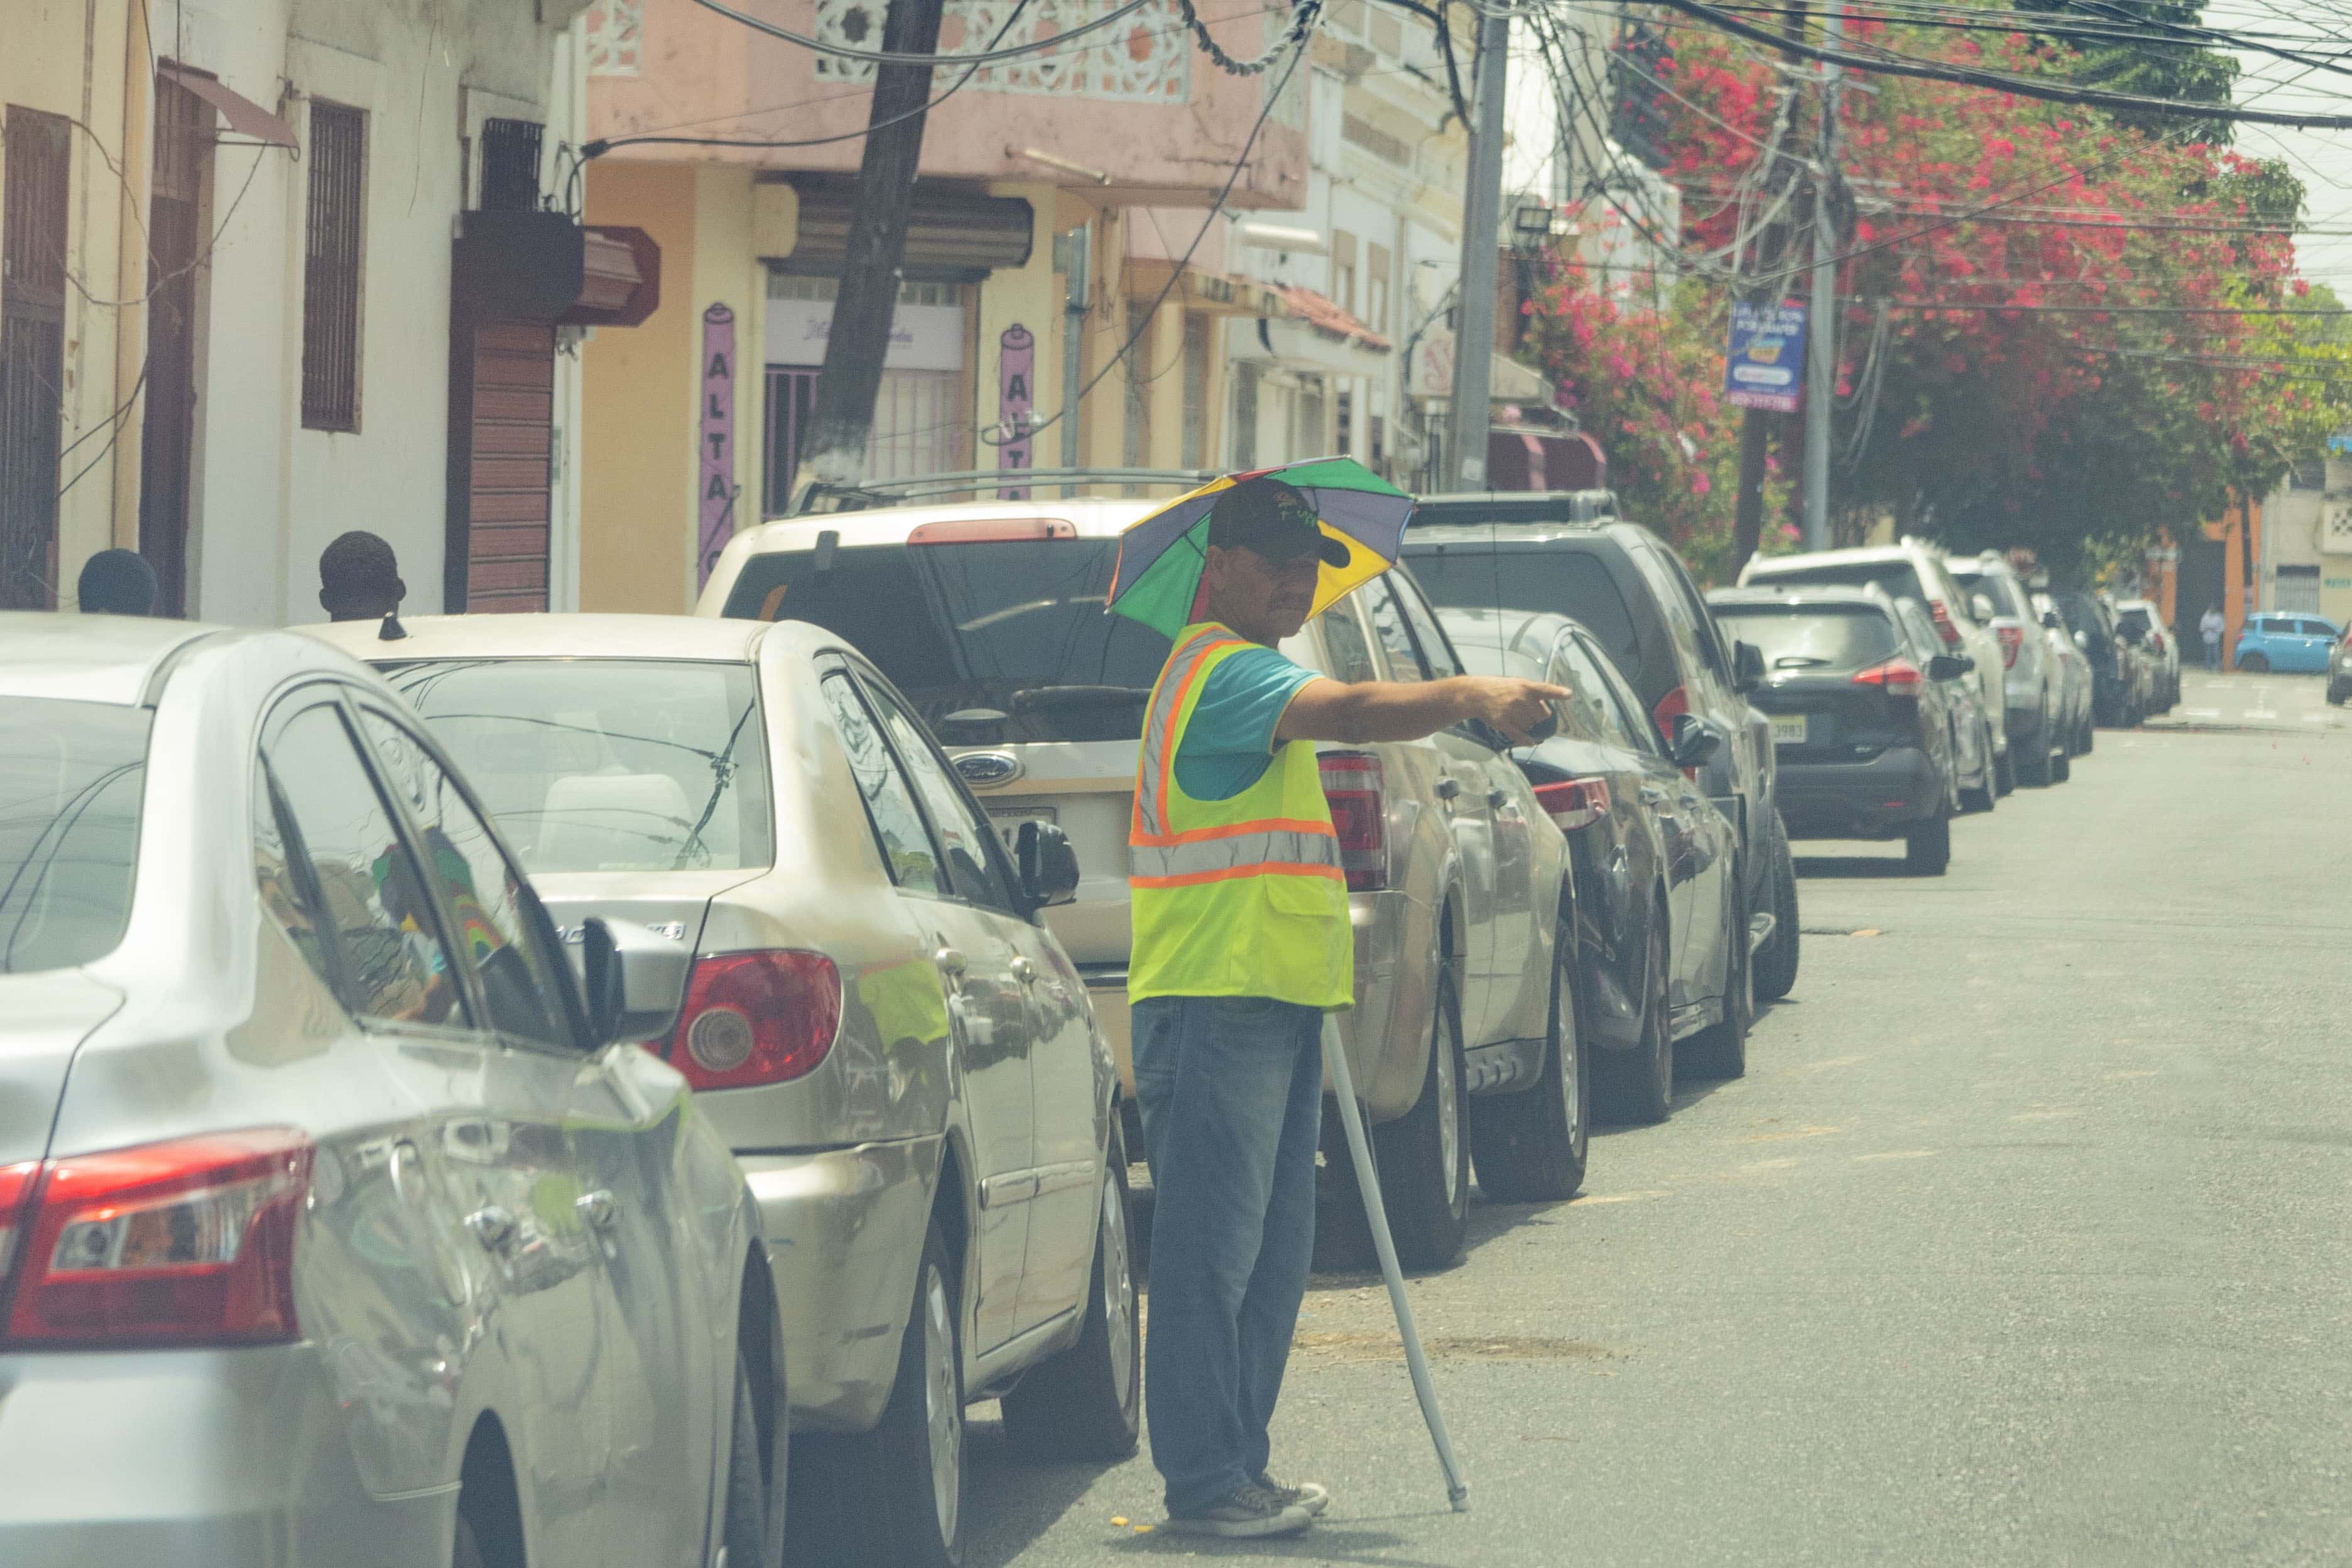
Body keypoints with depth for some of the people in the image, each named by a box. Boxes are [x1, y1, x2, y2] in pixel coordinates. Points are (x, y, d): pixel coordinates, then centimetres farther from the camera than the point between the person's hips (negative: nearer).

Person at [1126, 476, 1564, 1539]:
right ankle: (1205, 1482, -7)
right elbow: (1348, 712, -30)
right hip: (1217, 1003, -11)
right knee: (1211, 1251, -9)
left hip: (1275, 1004, 11)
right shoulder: (1220, 668, -13)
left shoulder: (1244, 673, 22)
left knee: (1273, 1252, 13)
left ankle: (1239, 1465, 19)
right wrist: (1470, 695, -42)